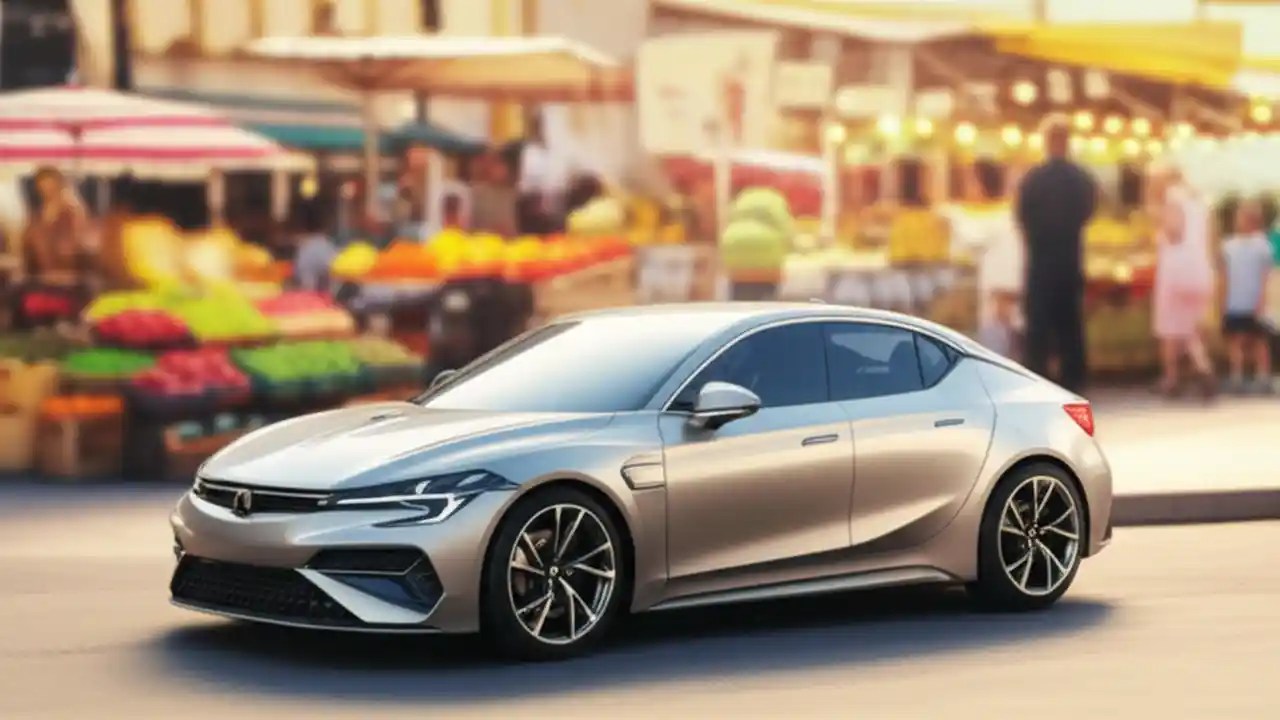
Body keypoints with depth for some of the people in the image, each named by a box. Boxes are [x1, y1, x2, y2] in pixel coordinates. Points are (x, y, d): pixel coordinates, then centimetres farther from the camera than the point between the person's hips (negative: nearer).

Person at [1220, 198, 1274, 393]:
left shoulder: (1262, 245, -4)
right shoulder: (1229, 245, 6)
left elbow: (1265, 276, -5)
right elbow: (1225, 276, 10)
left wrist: (1262, 302, -11)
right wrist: (1224, 302, 6)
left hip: (1254, 304, -3)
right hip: (1234, 304, 3)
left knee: (1258, 341, 4)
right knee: (1235, 339, 4)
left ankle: (1263, 377, 9)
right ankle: (1236, 376, 9)